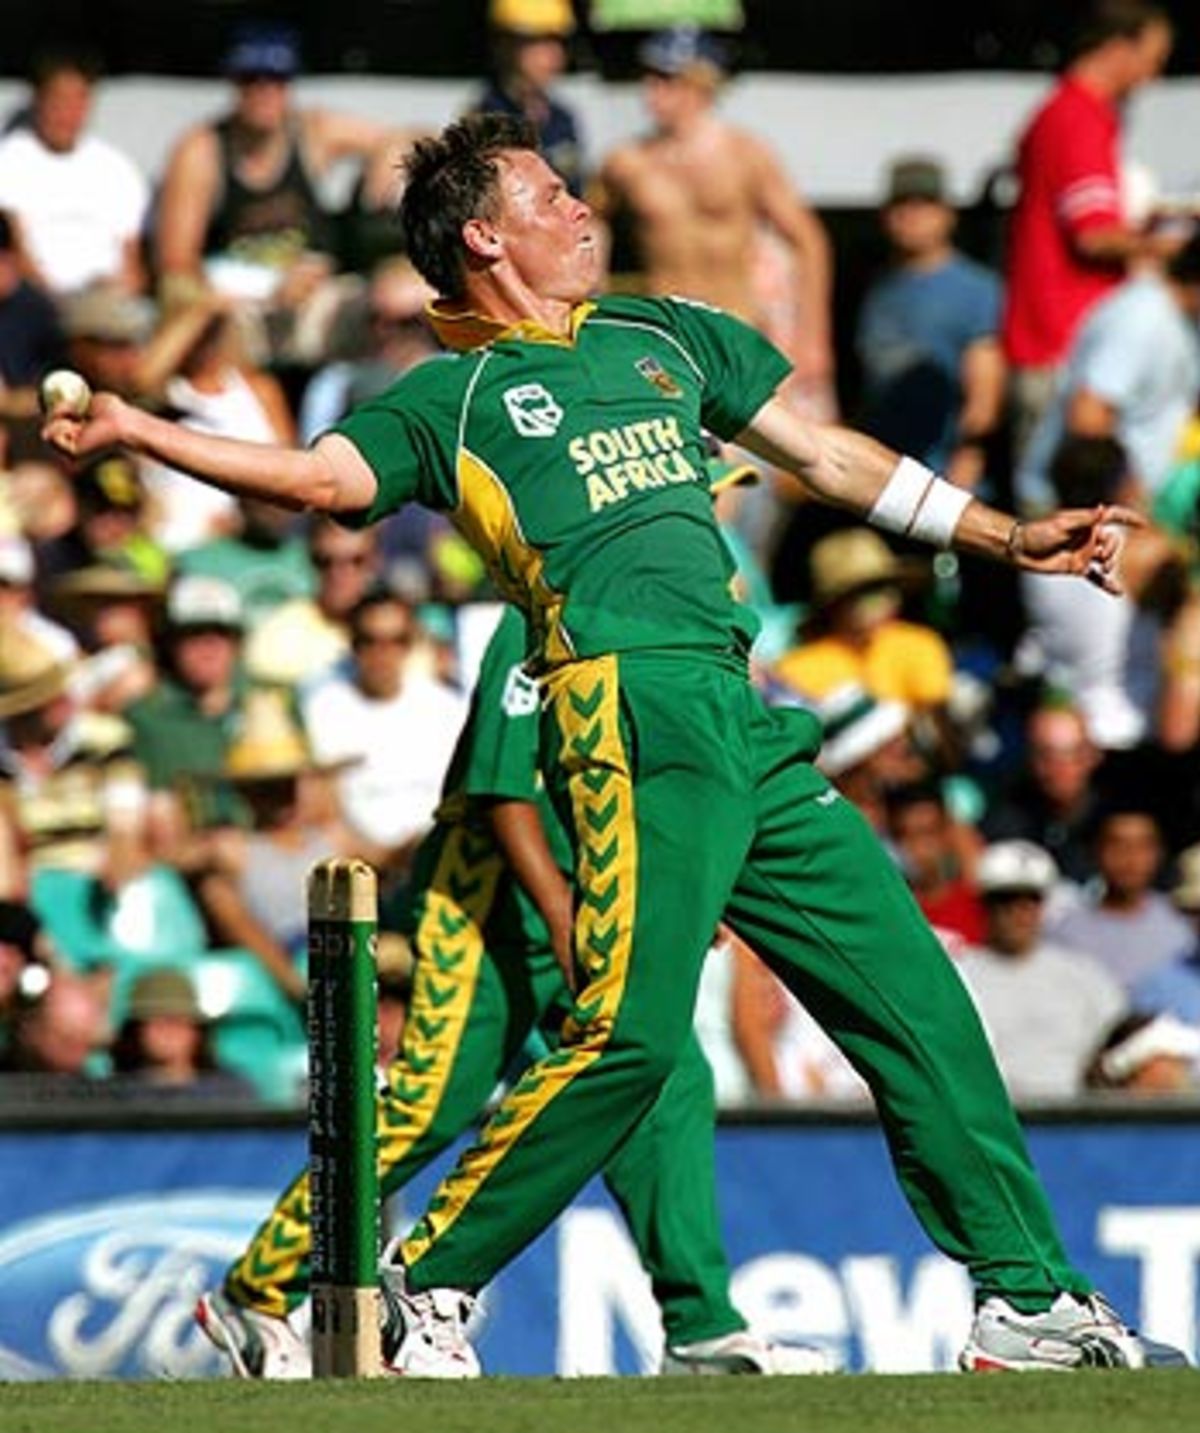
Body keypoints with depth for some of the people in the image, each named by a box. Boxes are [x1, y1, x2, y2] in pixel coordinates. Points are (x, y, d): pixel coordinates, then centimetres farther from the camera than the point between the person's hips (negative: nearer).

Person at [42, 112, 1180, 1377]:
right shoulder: (448, 397, 8)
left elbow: (828, 455, 30)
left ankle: (1029, 1299, 13)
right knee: (630, 1030, -18)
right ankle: (426, 1284, -6)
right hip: (634, 715, -6)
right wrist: (134, 432, -20)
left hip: (748, 726, 6)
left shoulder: (661, 336, 25)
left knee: (914, 998, 6)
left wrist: (1006, 538, 30)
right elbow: (319, 476, -7)